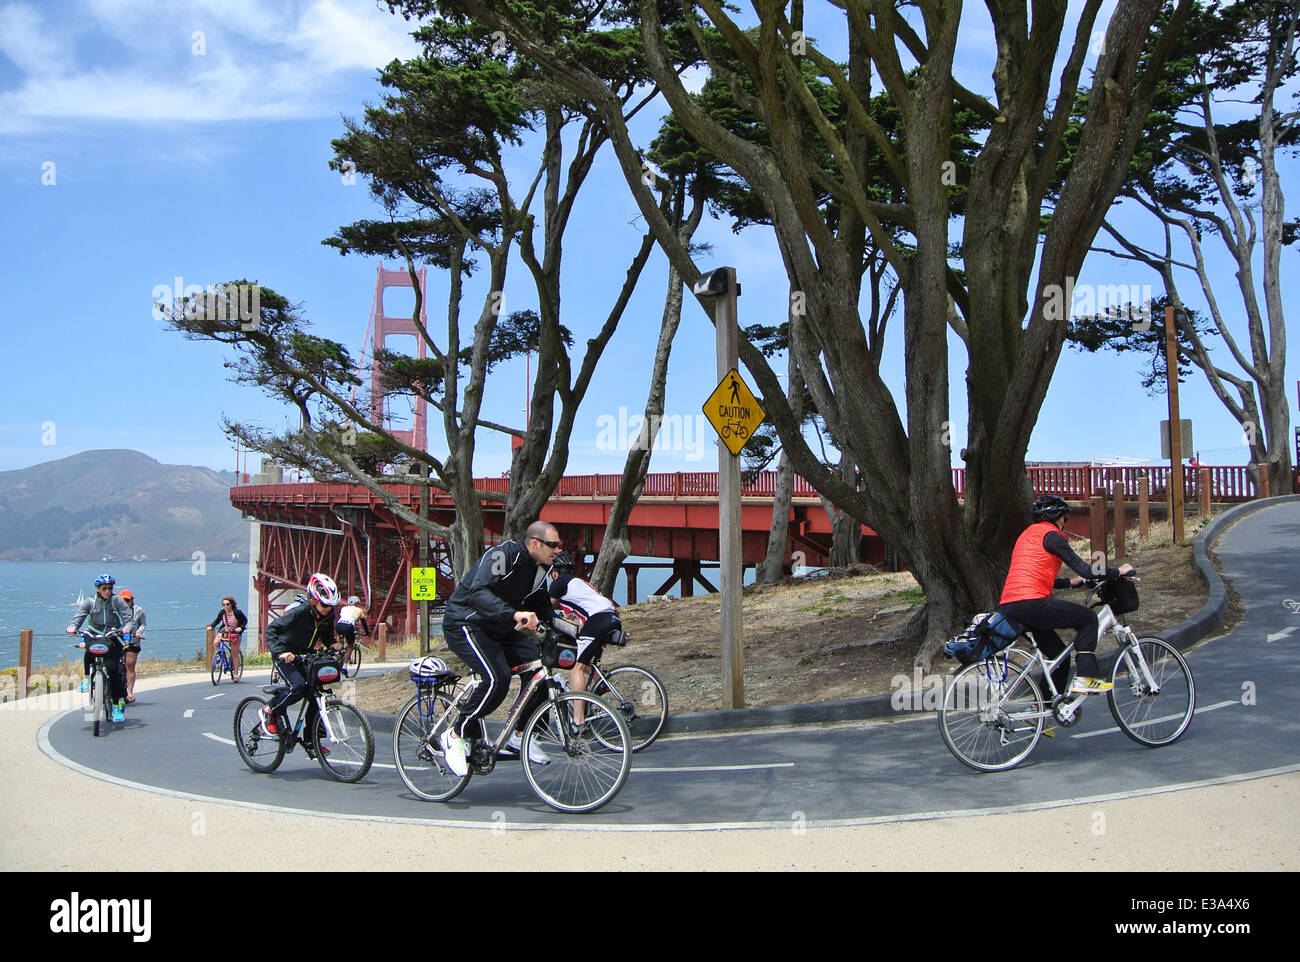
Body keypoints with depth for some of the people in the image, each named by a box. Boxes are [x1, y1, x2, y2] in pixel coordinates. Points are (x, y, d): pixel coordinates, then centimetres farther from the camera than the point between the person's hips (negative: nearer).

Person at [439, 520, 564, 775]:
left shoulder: (540, 569, 5)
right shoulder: (503, 555, -23)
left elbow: (543, 610, 15)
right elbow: (478, 592, -38)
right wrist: (515, 614, -51)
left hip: (498, 629, 8)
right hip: (465, 624, -8)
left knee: (538, 668, -11)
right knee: (497, 678, -28)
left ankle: (519, 735, 5)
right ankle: (455, 737, -10)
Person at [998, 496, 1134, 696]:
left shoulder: (1026, 534, 27)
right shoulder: (1050, 535, -1)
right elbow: (1084, 570, -5)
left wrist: (1071, 582, 40)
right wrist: (1118, 571, 8)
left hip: (1007, 609, 9)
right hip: (1031, 603, -9)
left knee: (1059, 654, 20)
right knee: (1088, 618, 6)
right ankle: (1085, 678, -2)